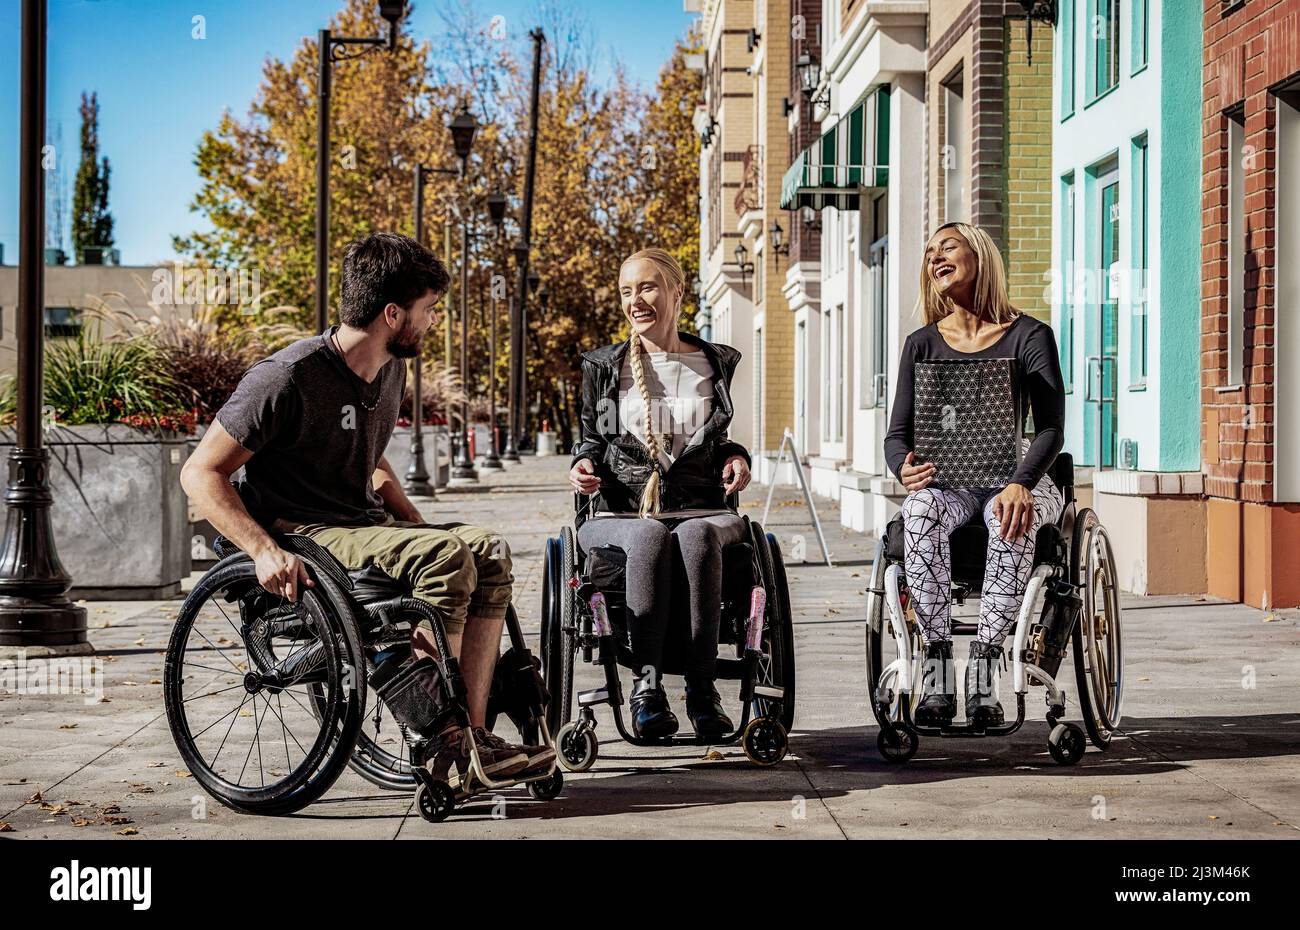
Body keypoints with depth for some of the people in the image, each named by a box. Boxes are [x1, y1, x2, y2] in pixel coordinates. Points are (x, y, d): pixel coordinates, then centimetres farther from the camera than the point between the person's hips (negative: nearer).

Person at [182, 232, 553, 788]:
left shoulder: (391, 373, 10)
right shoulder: (290, 377, -16)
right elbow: (200, 474, -14)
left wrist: (416, 524, 10)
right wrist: (265, 551, -28)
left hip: (364, 523, 8)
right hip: (298, 533, -8)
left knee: (488, 552, -16)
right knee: (446, 557, -29)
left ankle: (472, 734, -21)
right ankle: (442, 744, -24)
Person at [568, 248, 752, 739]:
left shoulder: (714, 364, 15)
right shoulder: (603, 366, 12)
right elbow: (592, 439, 20)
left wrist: (736, 457, 5)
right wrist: (583, 463, -2)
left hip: (700, 508, 1)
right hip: (622, 513, 0)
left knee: (696, 534, -38)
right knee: (649, 538, -38)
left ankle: (703, 688, -38)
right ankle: (645, 686, -40)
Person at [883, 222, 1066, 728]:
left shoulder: (1029, 336, 1)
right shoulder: (922, 344, 10)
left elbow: (1051, 428, -9)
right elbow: (897, 434, 7)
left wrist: (1021, 484, -28)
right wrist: (905, 468, -19)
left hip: (1015, 474, -2)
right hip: (948, 478, 2)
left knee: (1012, 520, -38)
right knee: (921, 512, -35)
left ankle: (983, 671, -38)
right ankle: (937, 674, -35)